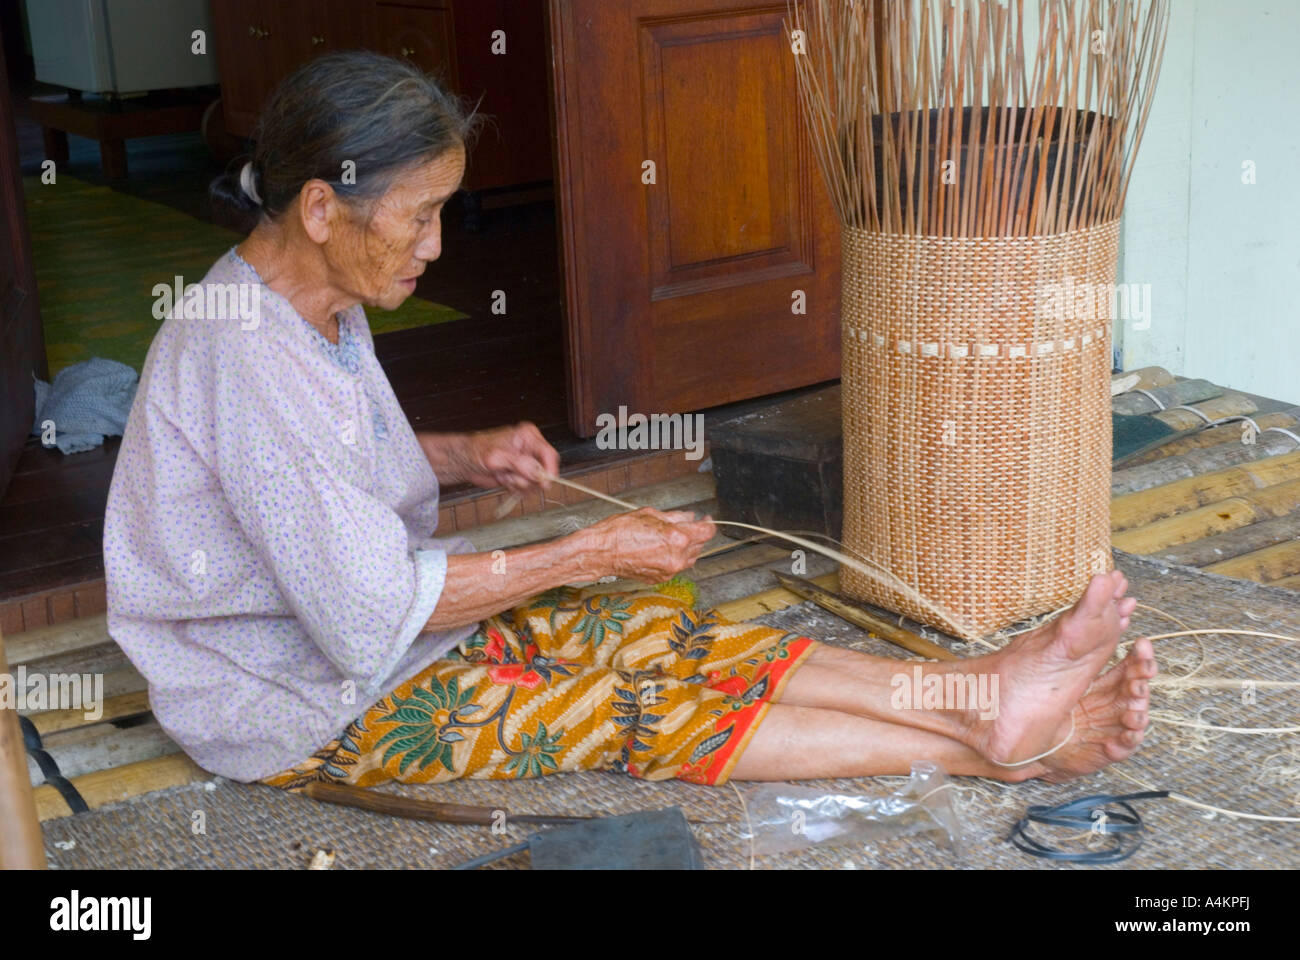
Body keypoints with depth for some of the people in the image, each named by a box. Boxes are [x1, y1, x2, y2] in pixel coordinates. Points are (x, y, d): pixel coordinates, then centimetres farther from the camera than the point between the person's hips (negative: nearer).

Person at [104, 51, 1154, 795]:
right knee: (637, 710, -15)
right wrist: (593, 553, -21)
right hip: (303, 711, -9)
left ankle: (986, 688, -12)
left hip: (375, 614, 9)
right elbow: (375, 614, -29)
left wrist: (466, 455, 2)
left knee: (666, 631, -7)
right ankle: (998, 745, -14)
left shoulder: (318, 308, 2)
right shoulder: (242, 361, -30)